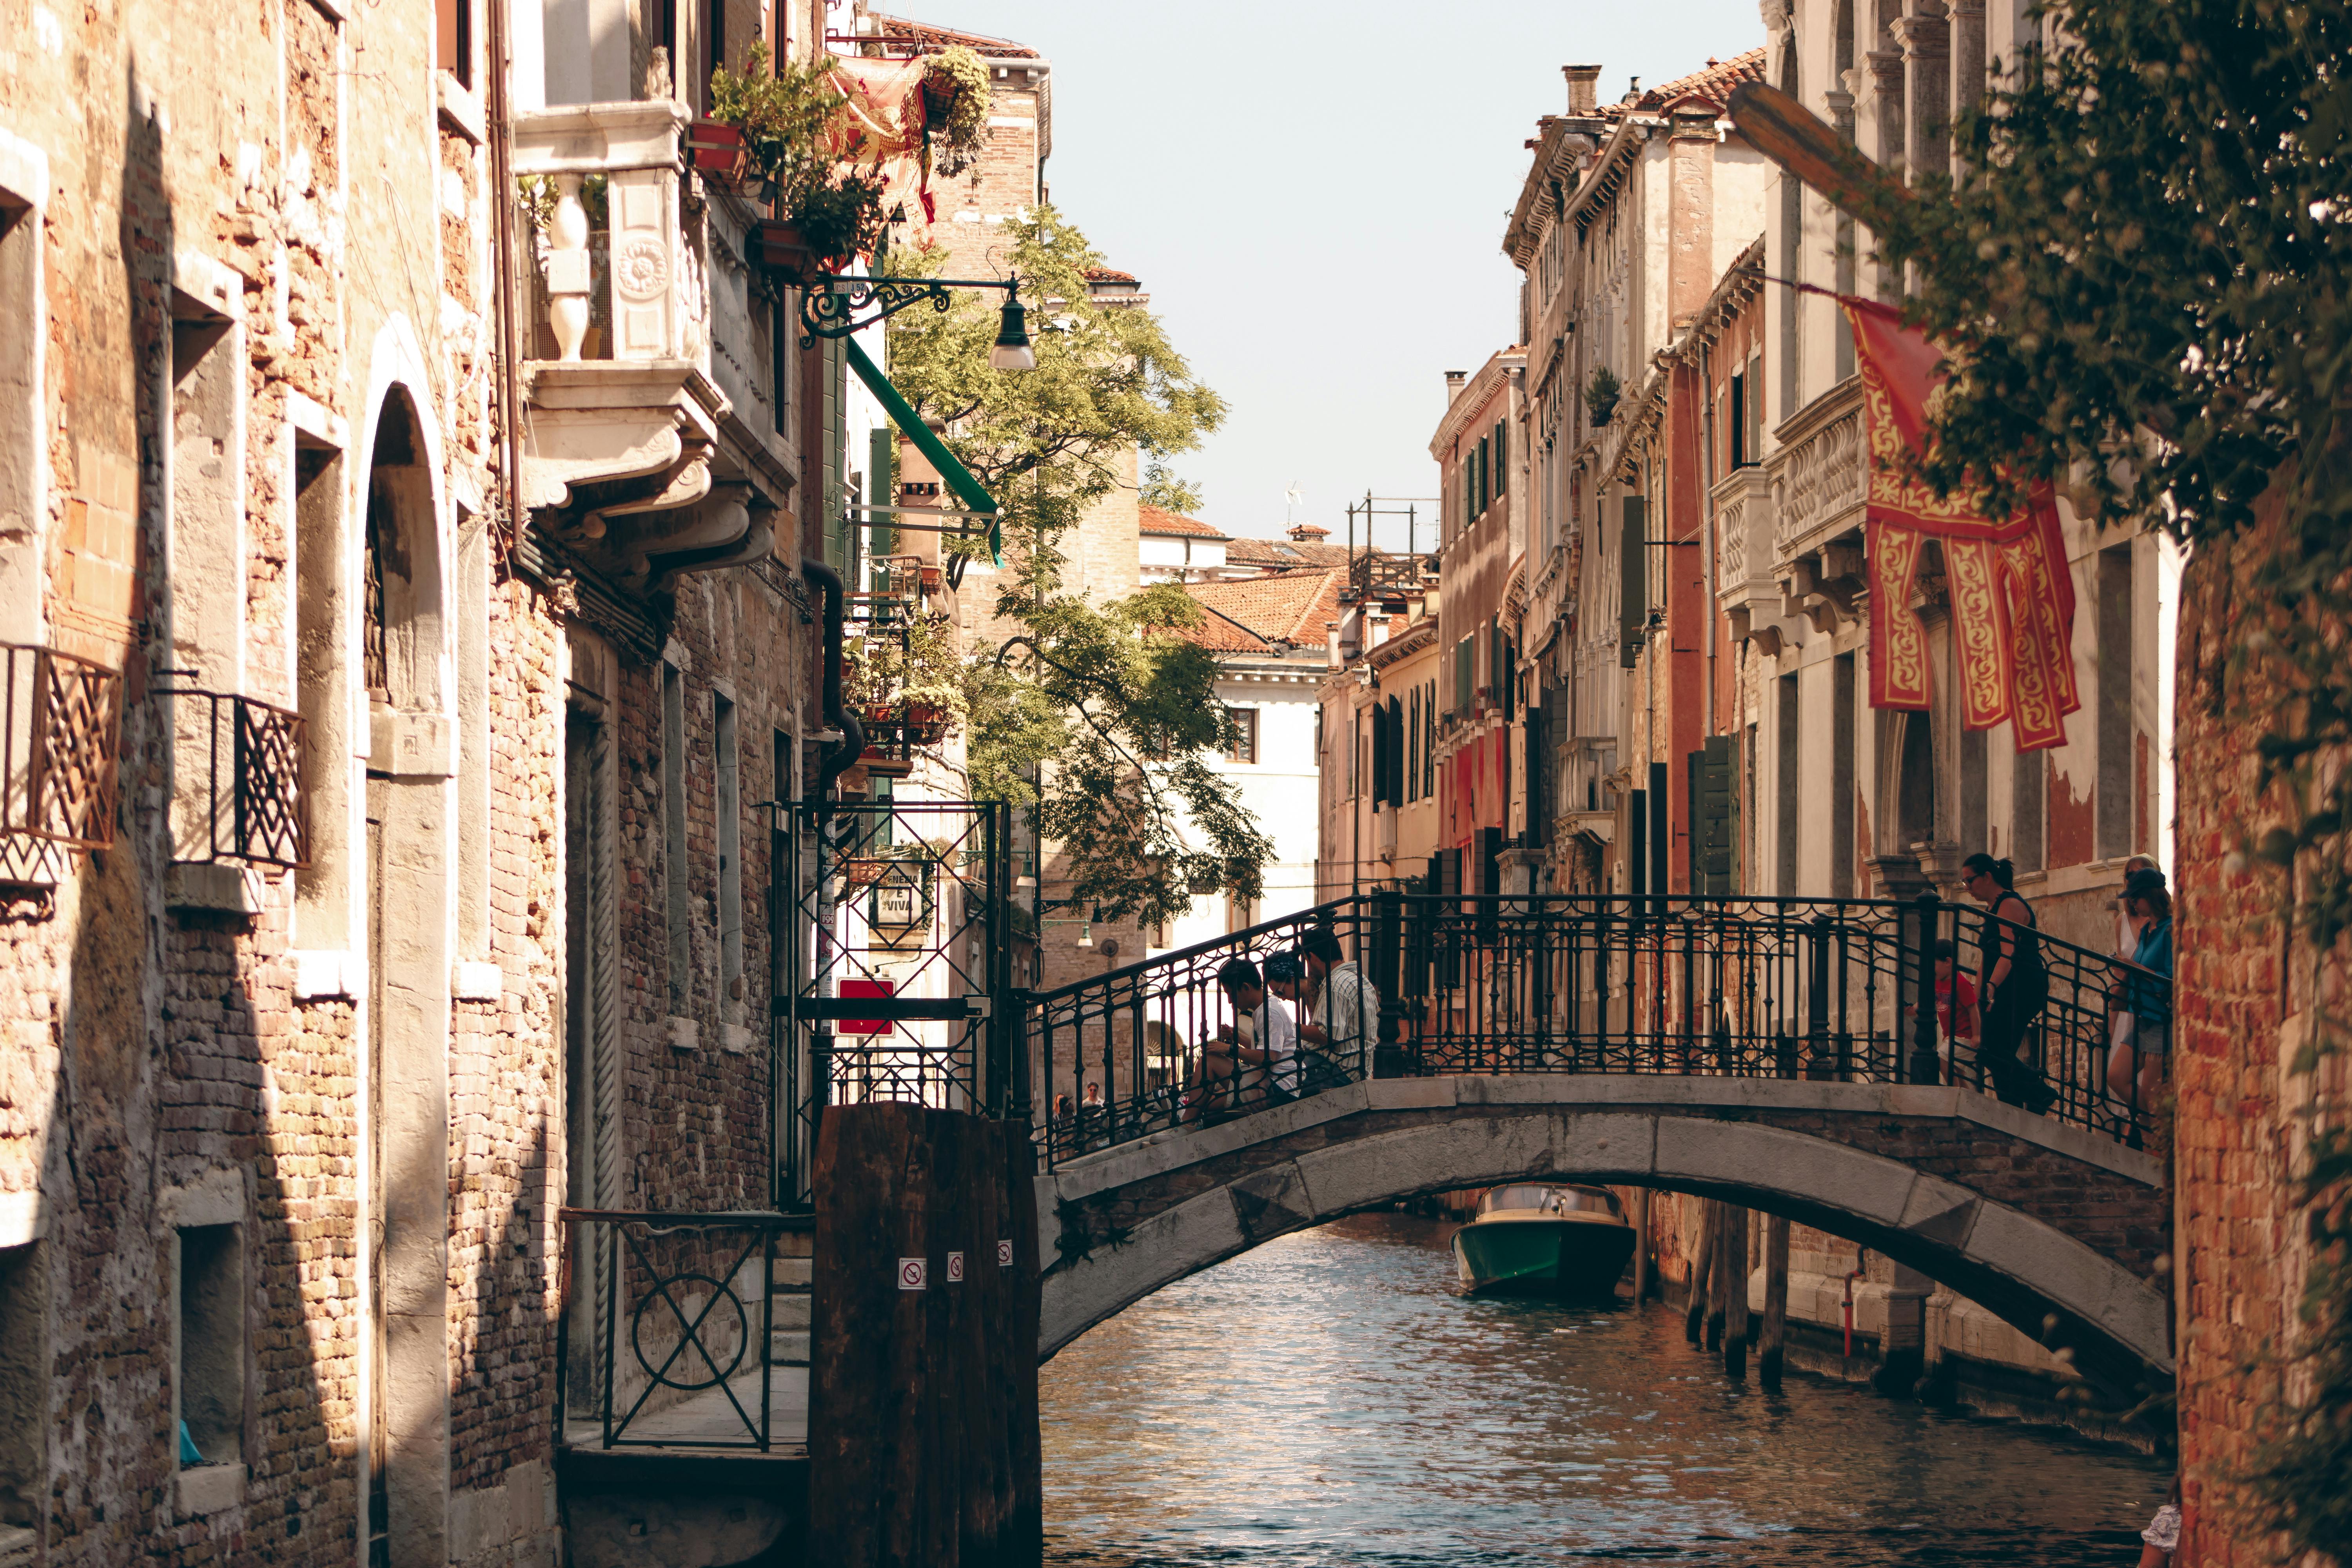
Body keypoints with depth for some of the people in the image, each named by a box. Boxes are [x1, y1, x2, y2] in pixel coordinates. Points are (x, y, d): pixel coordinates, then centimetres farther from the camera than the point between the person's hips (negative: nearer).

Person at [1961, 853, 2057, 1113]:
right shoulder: (1992, 909, 18)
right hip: (2006, 992, 10)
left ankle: (2039, 1091, -7)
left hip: (2023, 990, -10)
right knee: (2000, 1060, 5)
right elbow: (1987, 960, 23)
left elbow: (2009, 954, -26)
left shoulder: (2010, 906, -13)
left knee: (1992, 1052, -17)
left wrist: (1991, 987, -38)